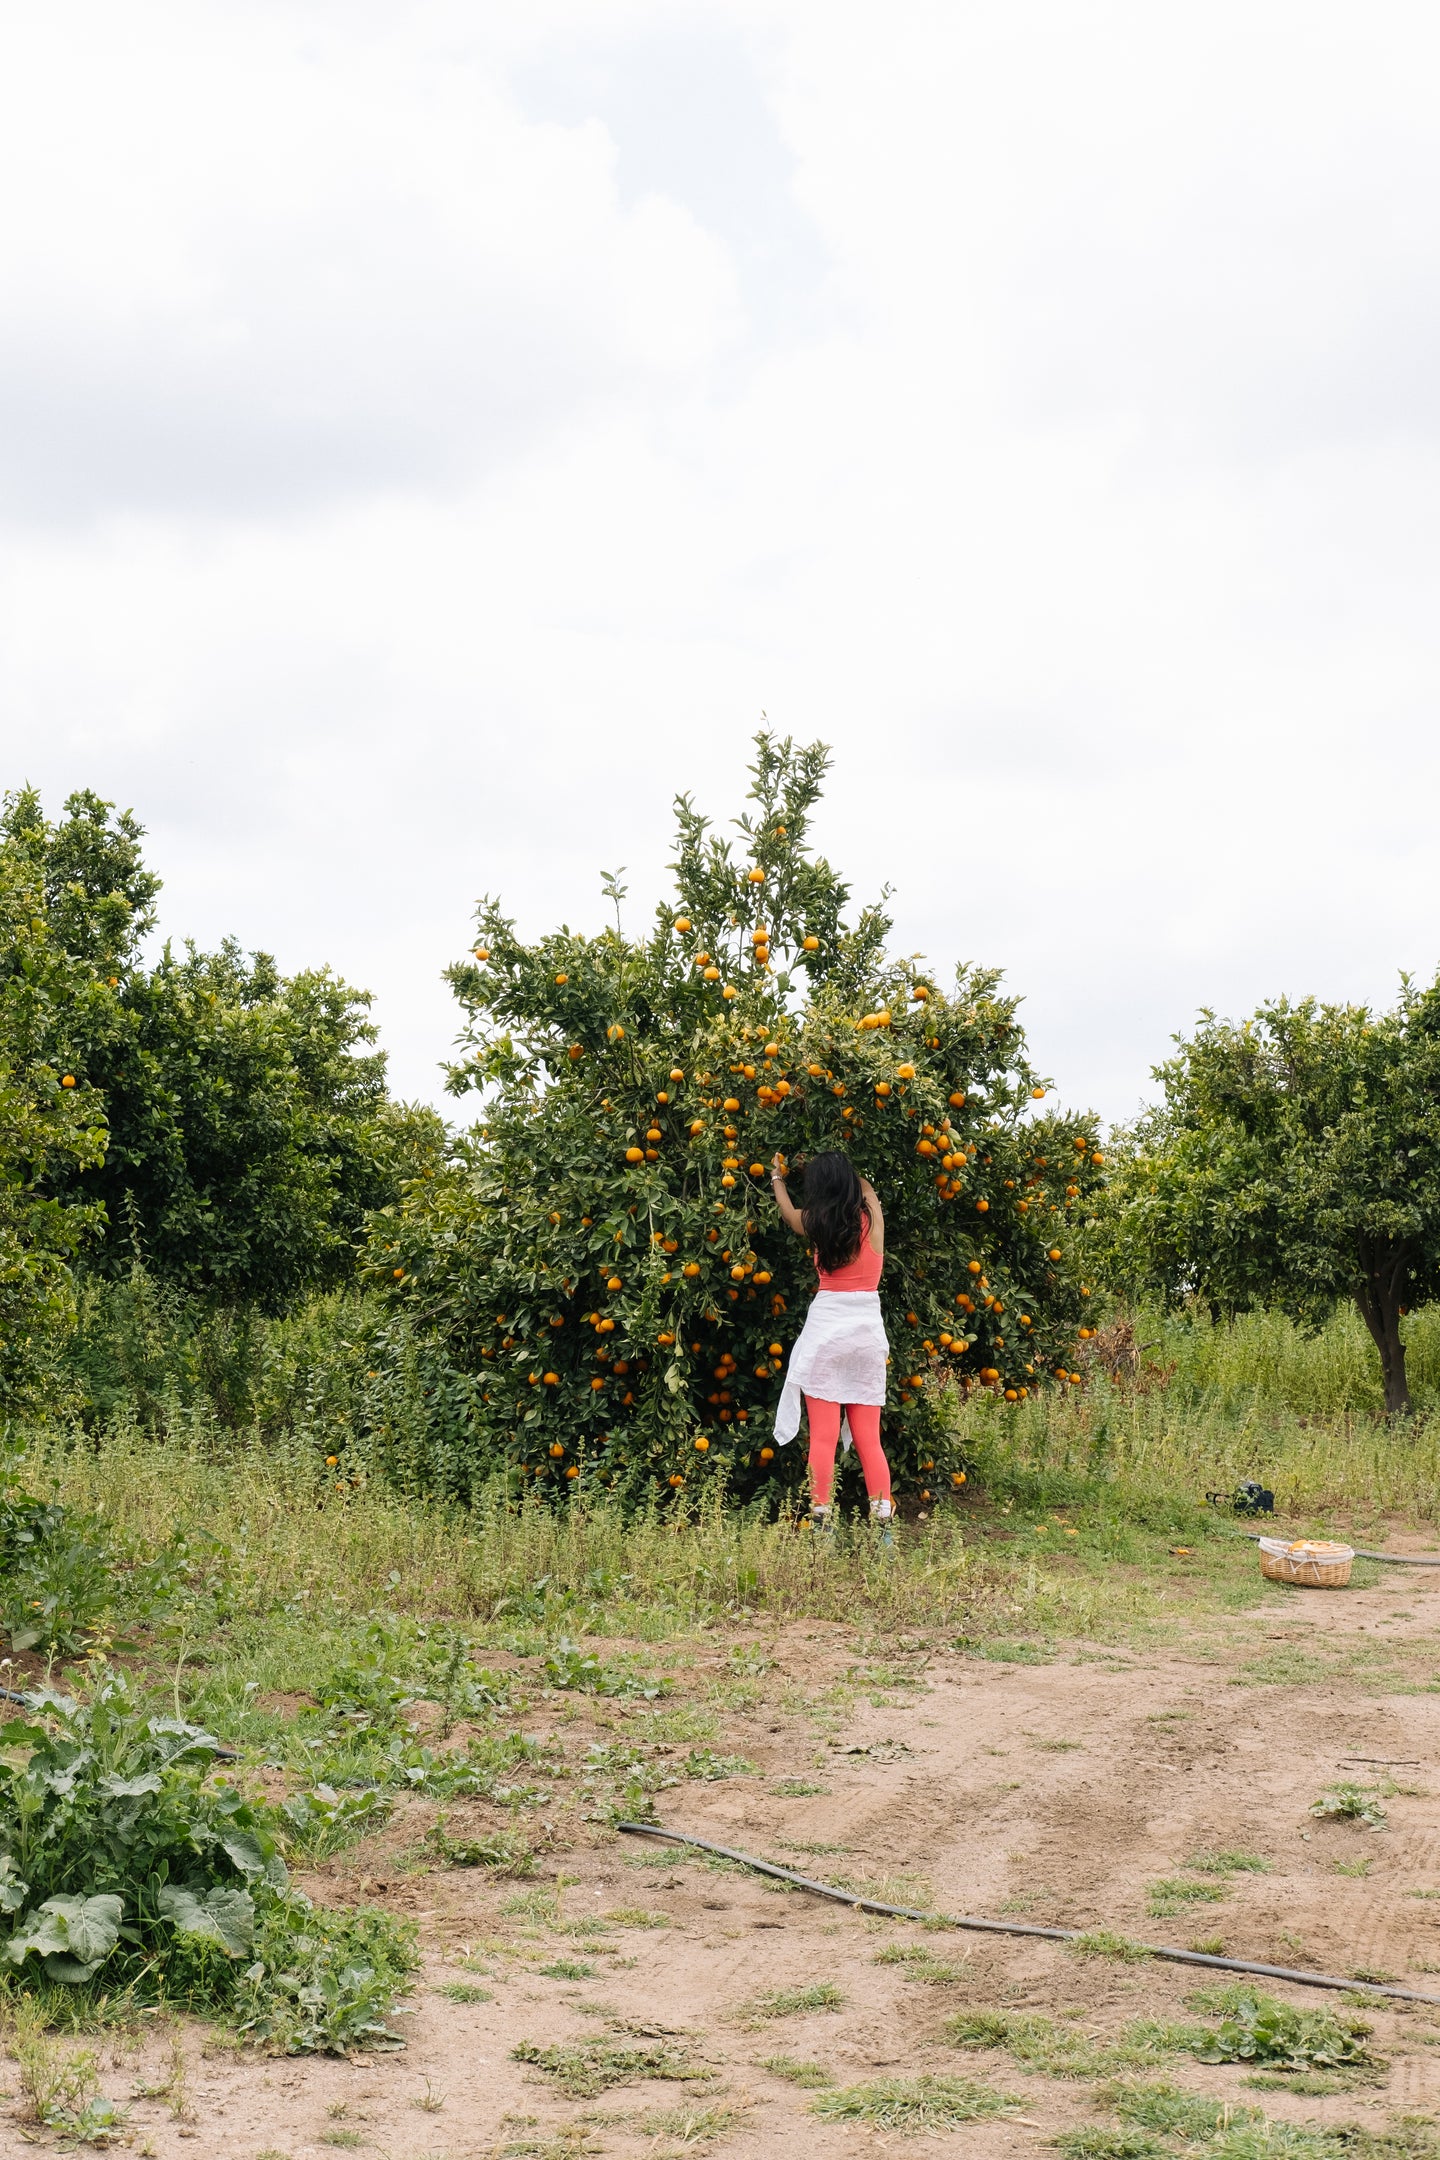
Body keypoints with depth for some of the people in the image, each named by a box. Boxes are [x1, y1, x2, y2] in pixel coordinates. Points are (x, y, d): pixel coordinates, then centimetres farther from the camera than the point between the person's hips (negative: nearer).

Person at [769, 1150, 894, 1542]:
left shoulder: (816, 1223, 0)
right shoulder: (872, 1215, 1)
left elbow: (788, 1211, 25)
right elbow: (865, 1186, 25)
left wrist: (777, 1177, 43)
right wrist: (838, 1170, 39)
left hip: (825, 1329, -2)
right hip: (868, 1329, 2)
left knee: (823, 1436, -2)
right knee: (868, 1437, 6)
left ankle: (821, 1521, -5)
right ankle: (882, 1522, -1)